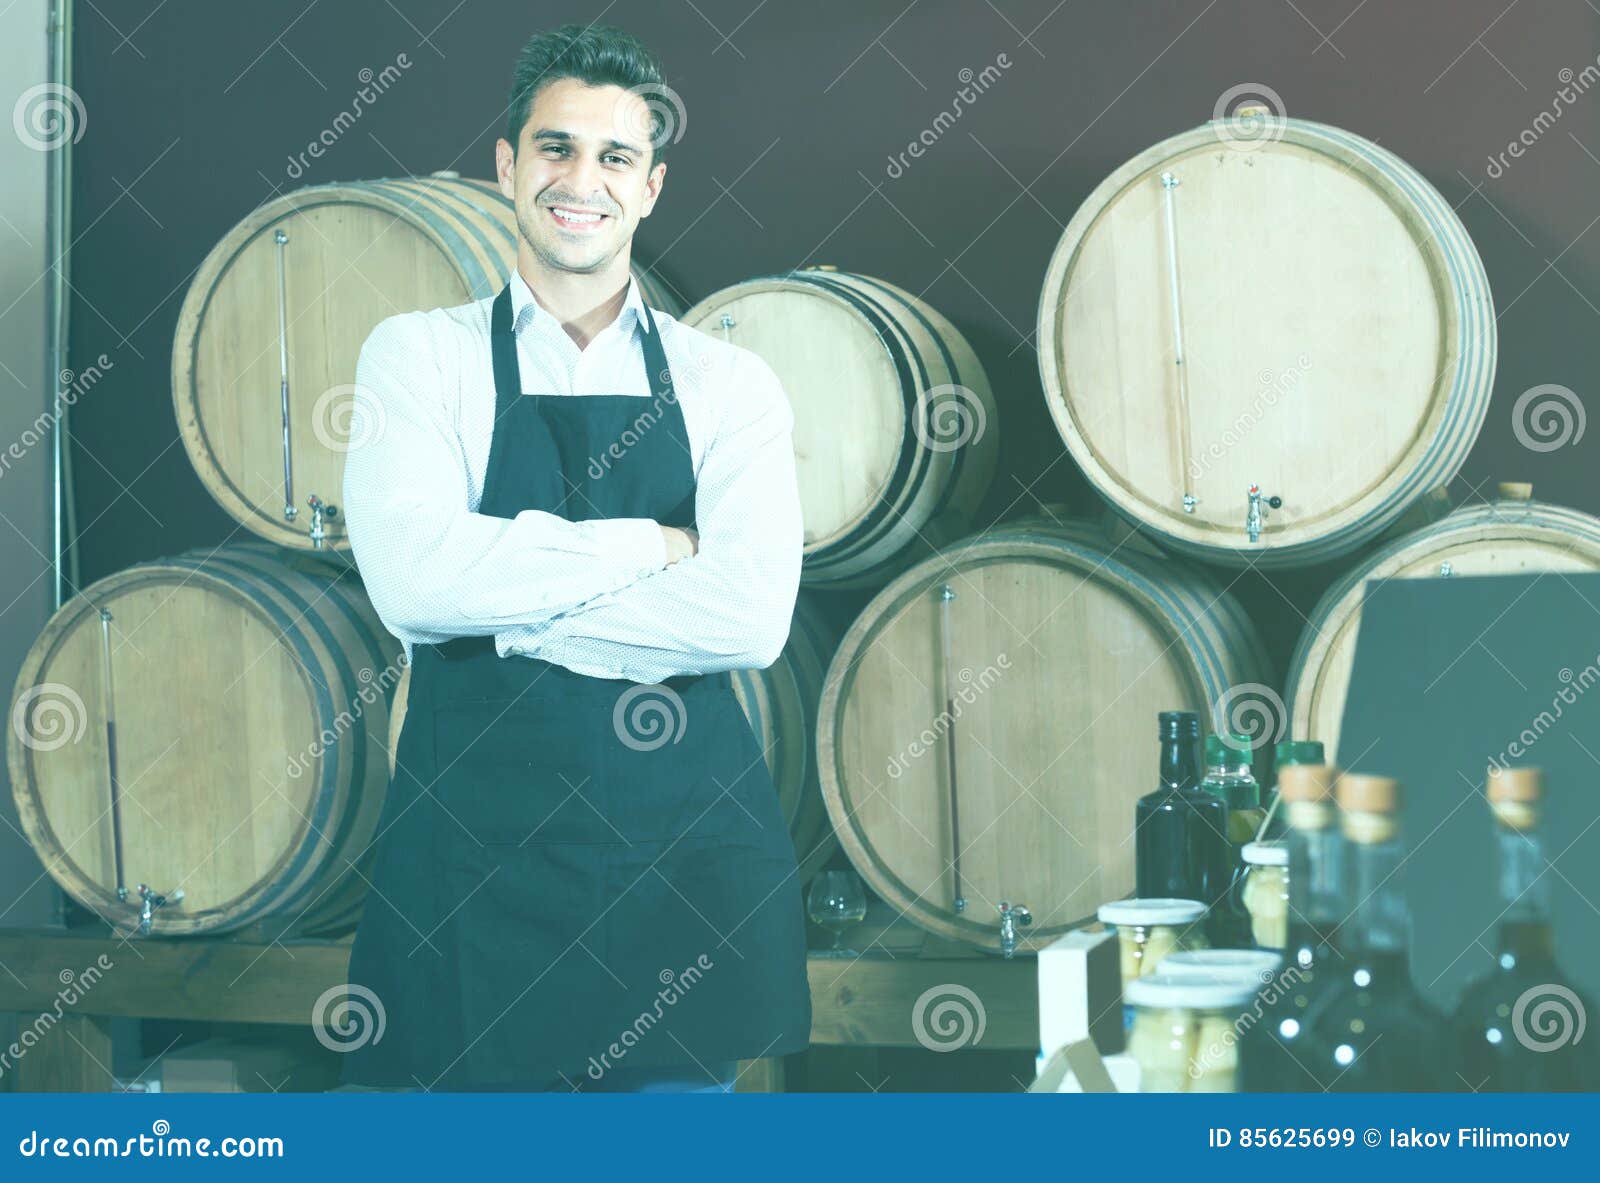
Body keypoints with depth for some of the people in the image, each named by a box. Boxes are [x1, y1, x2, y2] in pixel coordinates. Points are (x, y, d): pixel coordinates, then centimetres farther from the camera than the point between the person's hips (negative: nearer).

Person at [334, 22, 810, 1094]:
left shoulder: (729, 383, 4)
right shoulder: (419, 355, 2)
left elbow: (752, 615, -13)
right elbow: (412, 580, -15)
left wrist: (503, 601, -12)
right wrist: (652, 546, -10)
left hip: (686, 850, 1)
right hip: (474, 846, -1)